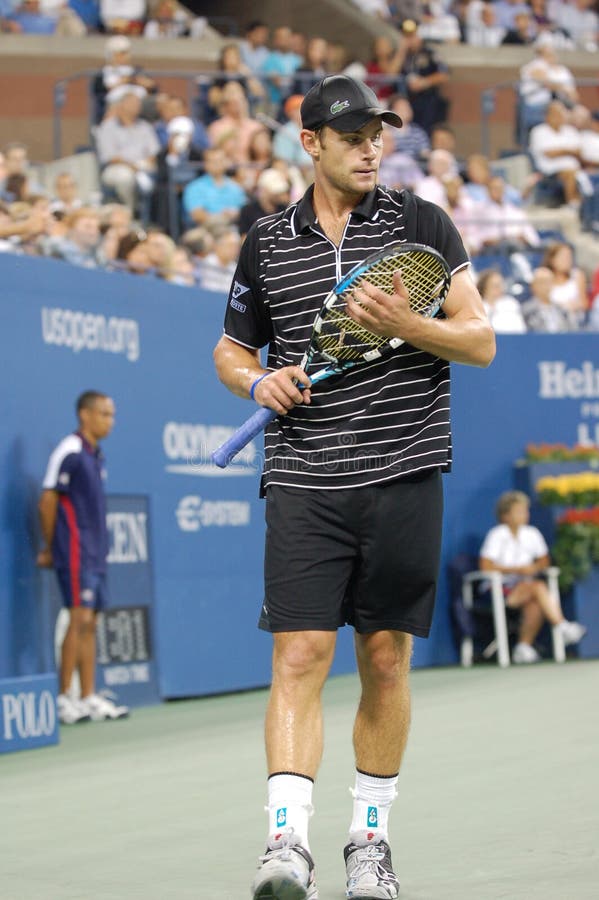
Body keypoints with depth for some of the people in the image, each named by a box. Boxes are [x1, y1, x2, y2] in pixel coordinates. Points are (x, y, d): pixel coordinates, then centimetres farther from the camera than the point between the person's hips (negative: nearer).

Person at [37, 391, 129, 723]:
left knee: (89, 624, 7)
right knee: (79, 618, -12)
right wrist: (50, 548, -4)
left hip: (95, 555, 8)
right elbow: (48, 502, -10)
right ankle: (64, 699, -9)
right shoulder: (69, 452, -10)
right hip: (76, 552, -8)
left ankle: (89, 698, 9)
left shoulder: (95, 456, 16)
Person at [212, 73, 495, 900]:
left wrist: (407, 325, -16)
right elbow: (230, 349, 21)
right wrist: (257, 379, -1)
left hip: (404, 476, 0)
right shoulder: (266, 244, 10)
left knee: (386, 659, 5)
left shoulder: (419, 223, 5)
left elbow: (481, 341, 2)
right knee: (300, 653, -11)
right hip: (304, 483, 0)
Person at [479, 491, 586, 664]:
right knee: (539, 587, -30)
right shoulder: (497, 535, -4)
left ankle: (524, 648, -22)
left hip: (525, 588, 5)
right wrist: (517, 569, -15)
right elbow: (485, 566, -13)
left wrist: (533, 568, -5)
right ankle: (564, 628, -36)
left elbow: (544, 561, 19)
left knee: (535, 604, -30)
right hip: (499, 589, -5)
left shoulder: (532, 534, 10)